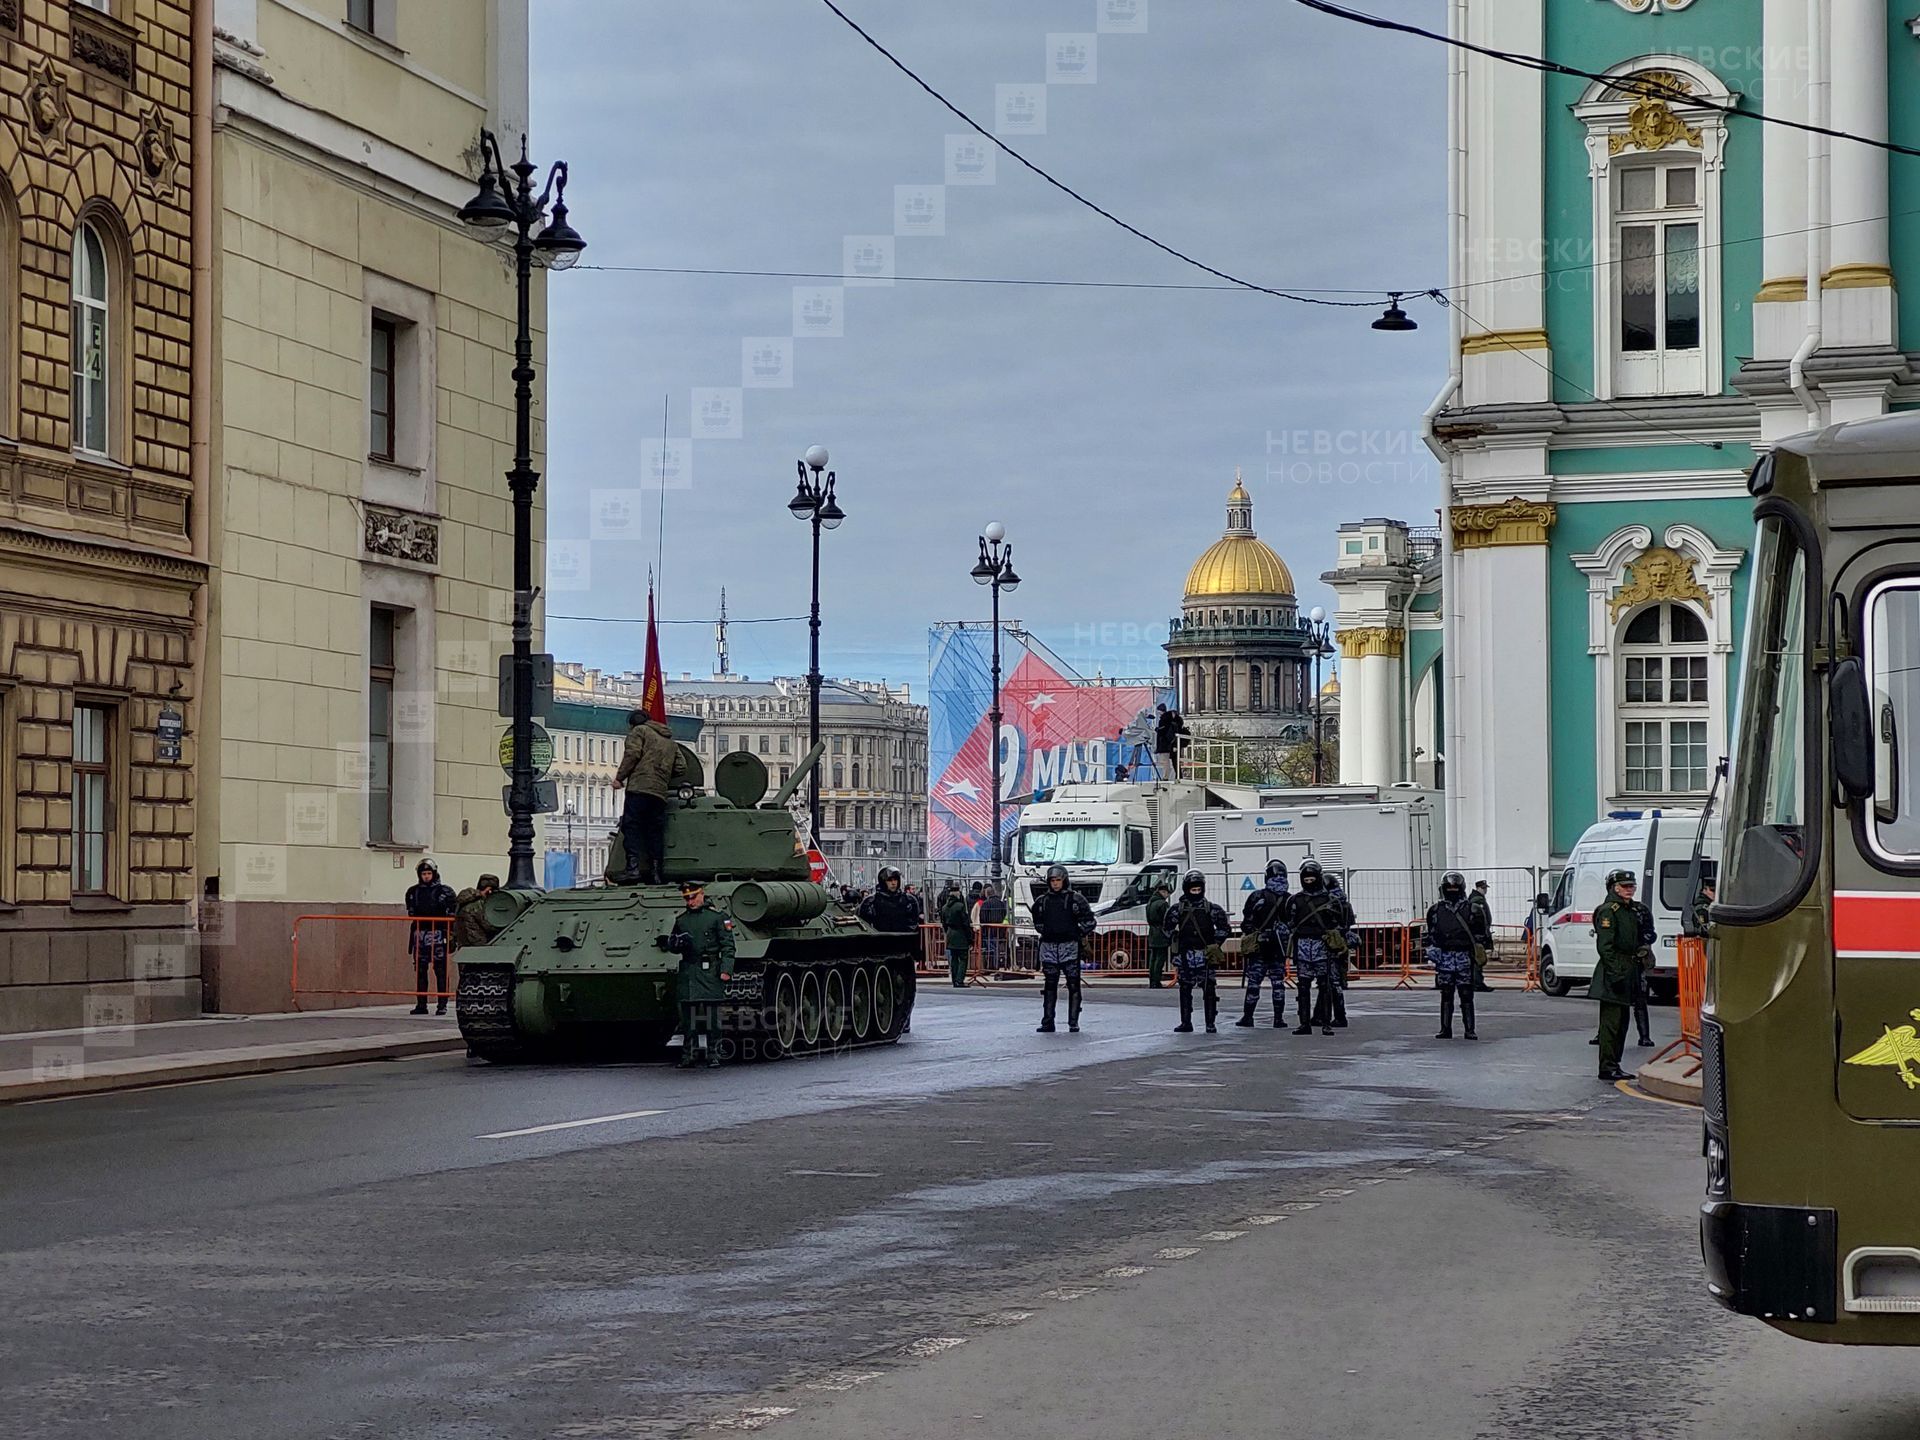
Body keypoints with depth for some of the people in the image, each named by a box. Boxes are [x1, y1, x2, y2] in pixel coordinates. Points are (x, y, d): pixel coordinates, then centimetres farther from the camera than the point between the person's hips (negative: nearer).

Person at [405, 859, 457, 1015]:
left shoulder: (444, 891, 0)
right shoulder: (413, 892, 12)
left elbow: (454, 910, 1)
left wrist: (451, 931, -3)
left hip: (437, 936, -4)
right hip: (419, 935, 4)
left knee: (440, 970, -6)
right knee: (420, 971, 4)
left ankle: (442, 1005, -4)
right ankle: (421, 1004, 8)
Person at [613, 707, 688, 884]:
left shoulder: (639, 731, 9)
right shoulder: (670, 741, 28)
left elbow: (632, 754, -8)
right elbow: (681, 769, 20)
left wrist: (619, 777, -3)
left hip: (639, 787, -6)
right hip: (660, 793, 6)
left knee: (631, 827, -9)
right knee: (655, 832, 7)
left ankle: (633, 867, -23)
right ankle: (657, 873, 0)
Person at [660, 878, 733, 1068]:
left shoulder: (717, 917, 1)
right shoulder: (681, 919, 14)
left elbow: (728, 946, -1)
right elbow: (672, 945, 23)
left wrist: (726, 970, -10)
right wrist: (673, 943, -1)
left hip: (710, 973, -4)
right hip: (688, 972, 4)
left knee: (712, 1016, -3)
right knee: (687, 1016, 2)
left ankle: (713, 1055, 2)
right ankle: (688, 1056, 7)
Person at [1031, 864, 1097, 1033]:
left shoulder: (1075, 899, 0)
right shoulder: (1042, 900, 10)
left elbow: (1090, 922, 3)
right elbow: (1038, 923, 26)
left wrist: (1078, 935, 1)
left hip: (1069, 947, -3)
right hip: (1049, 947, 3)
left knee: (1073, 985, -4)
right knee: (1050, 985, 4)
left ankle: (1073, 1022, -1)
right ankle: (1047, 1022, 6)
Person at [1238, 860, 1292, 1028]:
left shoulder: (1256, 897, -6)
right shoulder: (1290, 900, -1)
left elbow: (1246, 923, -3)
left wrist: (1247, 940, 10)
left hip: (1257, 947, -2)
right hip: (1279, 949, 2)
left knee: (1253, 982, 4)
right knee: (1278, 983, 7)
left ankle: (1248, 1016, 6)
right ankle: (1278, 1018, 5)